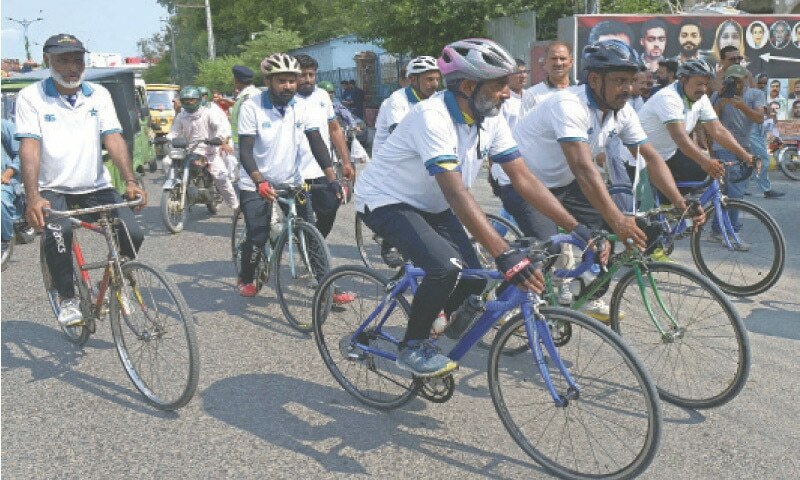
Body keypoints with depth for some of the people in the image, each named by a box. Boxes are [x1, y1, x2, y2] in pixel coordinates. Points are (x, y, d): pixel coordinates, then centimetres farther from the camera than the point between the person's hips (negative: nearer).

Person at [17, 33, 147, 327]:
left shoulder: (98, 95, 4)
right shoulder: (31, 97, -4)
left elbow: (113, 138, -7)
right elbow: (30, 147, -15)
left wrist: (130, 181, -23)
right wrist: (33, 198, -28)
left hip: (95, 187, 3)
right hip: (52, 189, -2)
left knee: (133, 234, -18)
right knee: (57, 233, -32)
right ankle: (67, 298, -7)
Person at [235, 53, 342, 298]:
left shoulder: (301, 107, -4)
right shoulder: (252, 107, -13)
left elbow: (317, 144, -6)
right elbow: (245, 150, -19)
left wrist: (332, 180, -17)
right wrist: (260, 182, -34)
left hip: (292, 182, 3)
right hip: (256, 185, -3)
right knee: (258, 236, -9)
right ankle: (246, 279, 20)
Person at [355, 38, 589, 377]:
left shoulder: (491, 120, -7)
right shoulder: (432, 118, -31)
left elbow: (525, 180, -9)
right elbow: (457, 195, -40)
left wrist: (577, 229, -18)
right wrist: (505, 256, -47)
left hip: (430, 205, 8)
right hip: (386, 202, -8)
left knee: (473, 278, -4)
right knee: (447, 267, -28)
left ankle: (429, 322, 26)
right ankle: (412, 348, -5)